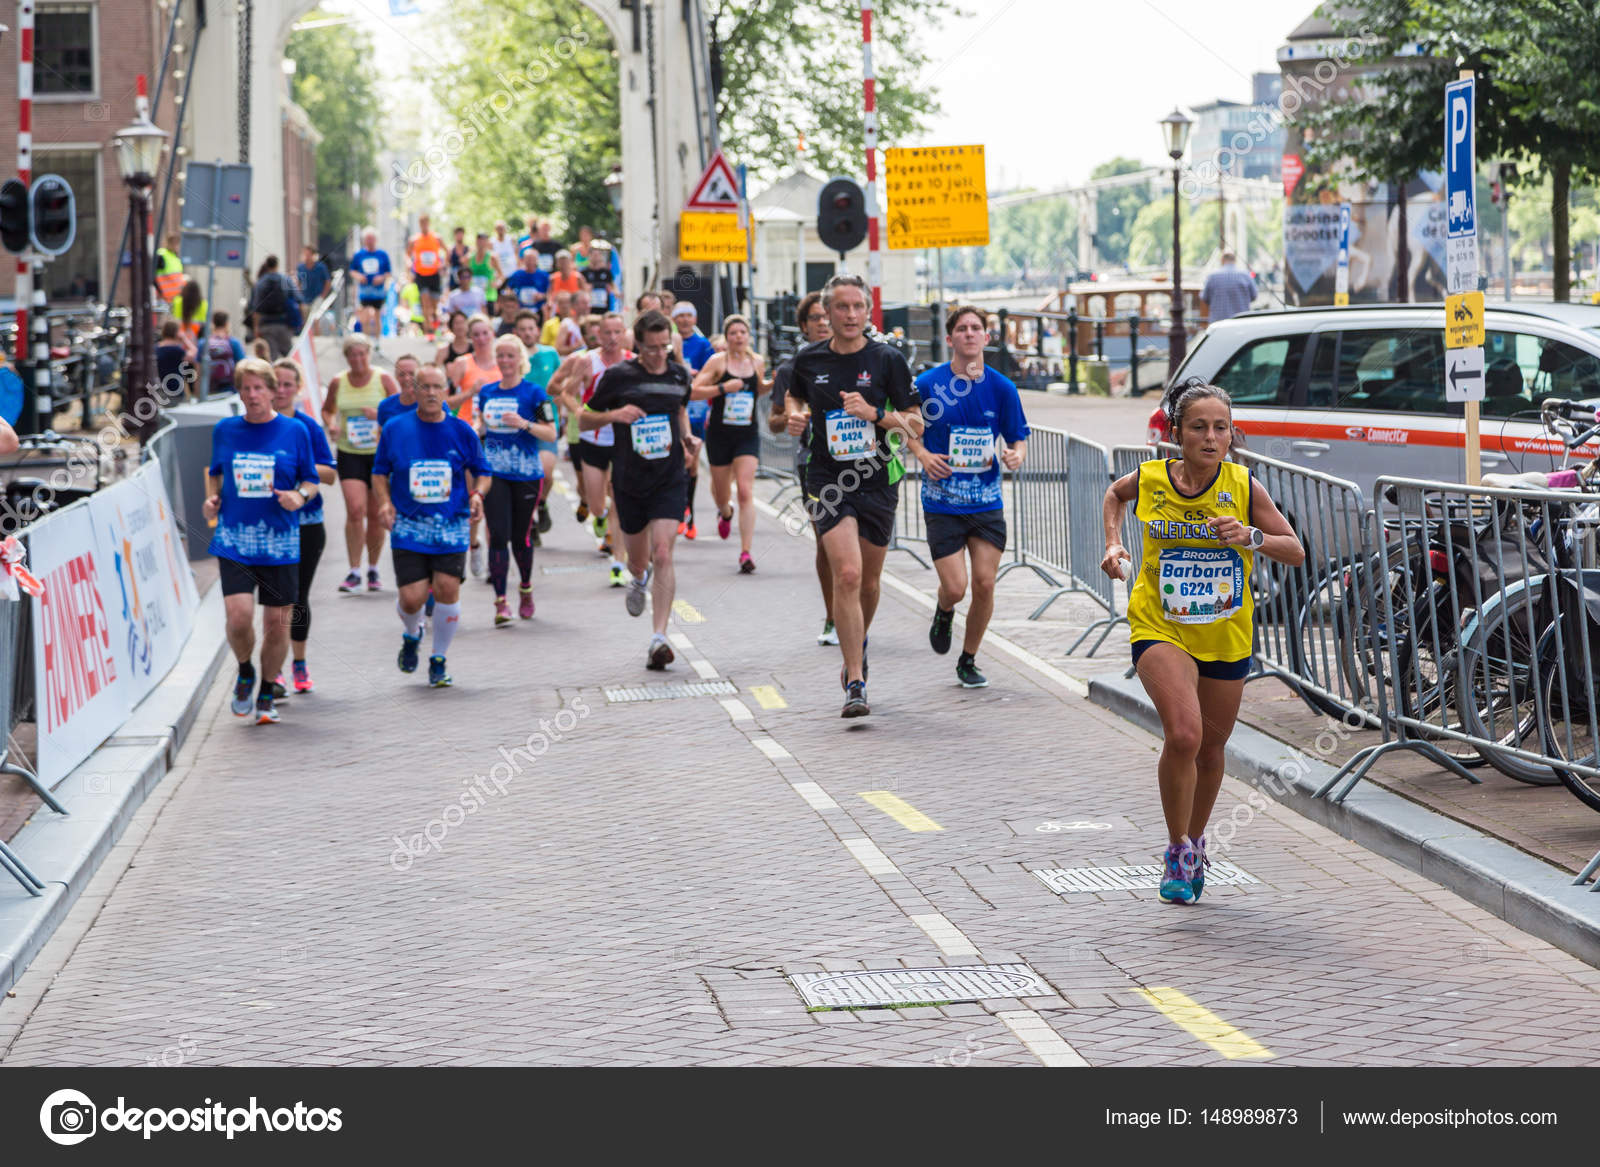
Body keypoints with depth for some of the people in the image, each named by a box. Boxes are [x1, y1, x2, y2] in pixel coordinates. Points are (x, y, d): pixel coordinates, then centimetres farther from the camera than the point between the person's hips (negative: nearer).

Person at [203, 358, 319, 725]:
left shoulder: (294, 431, 1)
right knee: (238, 616, -15)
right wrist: (211, 498, 3)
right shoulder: (225, 430, 6)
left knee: (277, 623, 3)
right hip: (234, 540, 0)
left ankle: (266, 694, 23)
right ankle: (245, 672, 15)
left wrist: (300, 495, -12)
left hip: (280, 543, 0)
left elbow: (312, 481, 8)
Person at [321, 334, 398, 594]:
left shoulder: (383, 380, -1)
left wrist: (381, 415, -19)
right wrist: (330, 424, -3)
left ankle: (373, 570, 24)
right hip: (349, 454, 0)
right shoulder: (338, 383, 4)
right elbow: (327, 410, 19)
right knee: (355, 509, -16)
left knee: (375, 515, 6)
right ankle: (354, 572, -11)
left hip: (380, 453, 0)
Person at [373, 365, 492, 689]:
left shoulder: (461, 431, 3)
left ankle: (439, 662, 10)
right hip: (408, 527, 0)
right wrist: (384, 502, -6)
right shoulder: (396, 429, 2)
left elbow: (482, 473, 13)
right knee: (411, 598, -9)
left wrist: (477, 494, -8)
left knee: (447, 589, -11)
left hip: (452, 526, 0)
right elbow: (379, 472, 11)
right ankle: (411, 635, 29)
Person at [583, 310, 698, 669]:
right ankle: (639, 580, 53)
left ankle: (658, 638, -18)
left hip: (670, 479, 0)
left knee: (662, 555, -16)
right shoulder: (616, 376, -6)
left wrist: (688, 437, 6)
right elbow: (583, 420, 2)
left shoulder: (679, 374, 3)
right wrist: (613, 415, -17)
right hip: (629, 481, 0)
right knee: (638, 560, 13)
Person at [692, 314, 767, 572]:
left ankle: (745, 553, -15)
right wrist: (723, 388, -22)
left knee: (746, 491, -13)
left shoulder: (757, 362, 5)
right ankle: (725, 512, 55)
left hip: (748, 435, 1)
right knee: (721, 490, 15)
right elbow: (695, 391, -10)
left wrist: (772, 384, 4)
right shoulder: (717, 361, -6)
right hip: (720, 434, -1)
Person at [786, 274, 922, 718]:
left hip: (877, 481, 1)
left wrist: (873, 414, -18)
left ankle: (857, 646, 45)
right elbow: (795, 405, 20)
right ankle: (855, 684, -15)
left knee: (868, 582, 13)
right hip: (829, 481, -1)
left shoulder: (887, 359, -3)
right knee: (847, 574, -17)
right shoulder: (808, 360, 2)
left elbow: (915, 424, -2)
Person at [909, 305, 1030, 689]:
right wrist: (924, 455, -12)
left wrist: (1016, 455, -14)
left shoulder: (1001, 387, 0)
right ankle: (943, 612, 31)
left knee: (984, 584, -2)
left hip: (987, 502, 2)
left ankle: (968, 661, 18)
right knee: (955, 588, -8)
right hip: (942, 502, -2)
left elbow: (1018, 437, 8)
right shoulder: (929, 383, -5)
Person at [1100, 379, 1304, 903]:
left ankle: (1196, 841, 42)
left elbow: (1296, 551, -6)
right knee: (1183, 735, -22)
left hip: (1227, 633, 2)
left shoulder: (1243, 486, -11)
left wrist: (1252, 537, -23)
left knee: (1210, 746, 14)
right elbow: (1114, 494, 16)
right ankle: (1177, 850, -3)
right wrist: (1114, 543, 1)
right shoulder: (1149, 480, -9)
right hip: (1160, 626, -2)